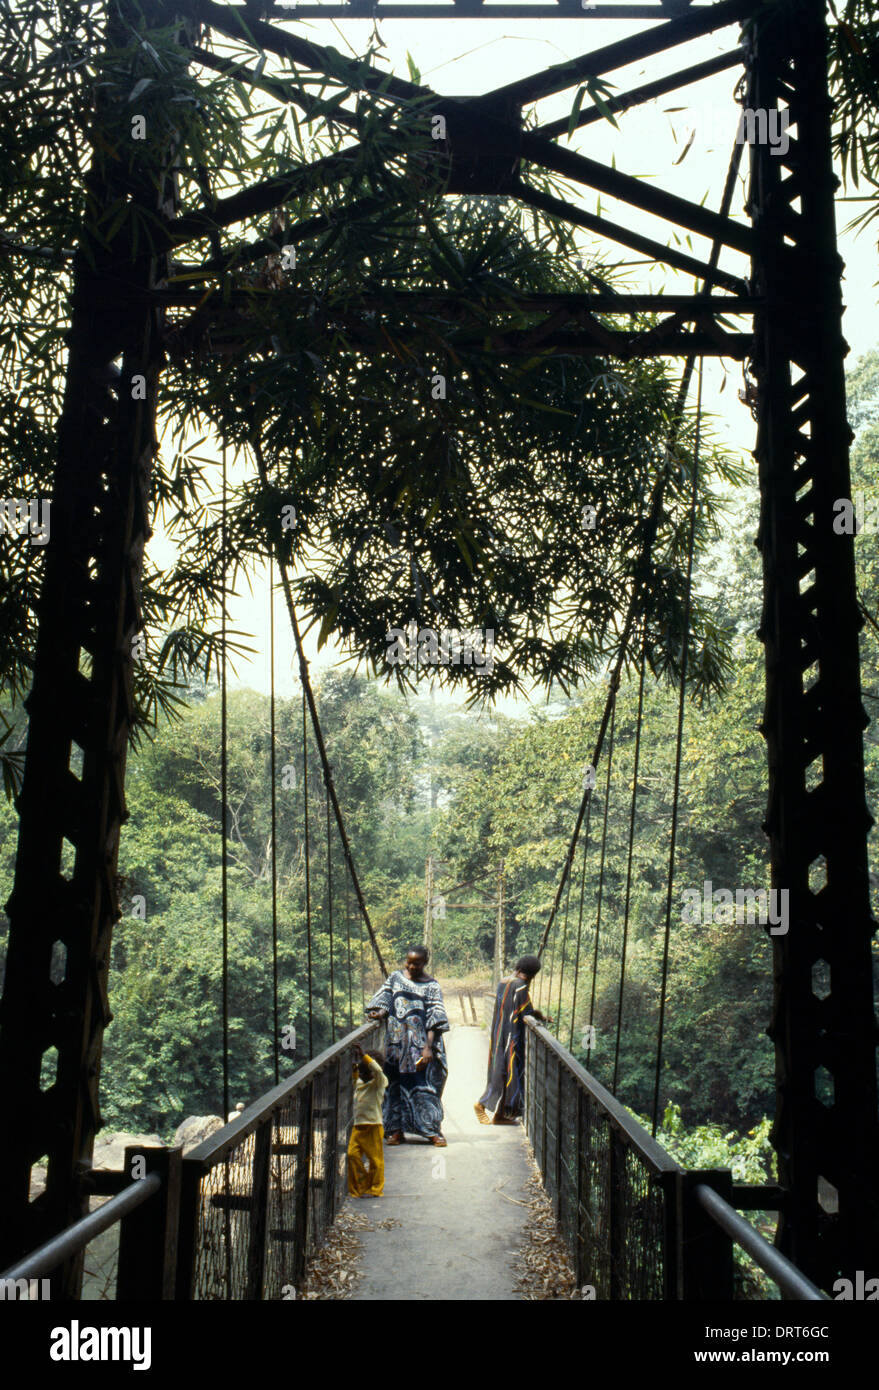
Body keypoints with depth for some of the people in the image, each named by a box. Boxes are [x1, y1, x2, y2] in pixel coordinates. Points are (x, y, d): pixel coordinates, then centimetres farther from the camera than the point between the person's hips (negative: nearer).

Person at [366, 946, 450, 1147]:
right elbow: (384, 998, 11)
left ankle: (433, 1131, 5)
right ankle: (397, 1129, 15)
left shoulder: (431, 986, -3)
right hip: (397, 1043, 3)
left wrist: (428, 1048, -16)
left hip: (420, 1044, -3)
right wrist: (380, 1012, -13)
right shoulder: (396, 977, 7)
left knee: (424, 1085, -3)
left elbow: (434, 1021, -8)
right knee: (396, 1084, 6)